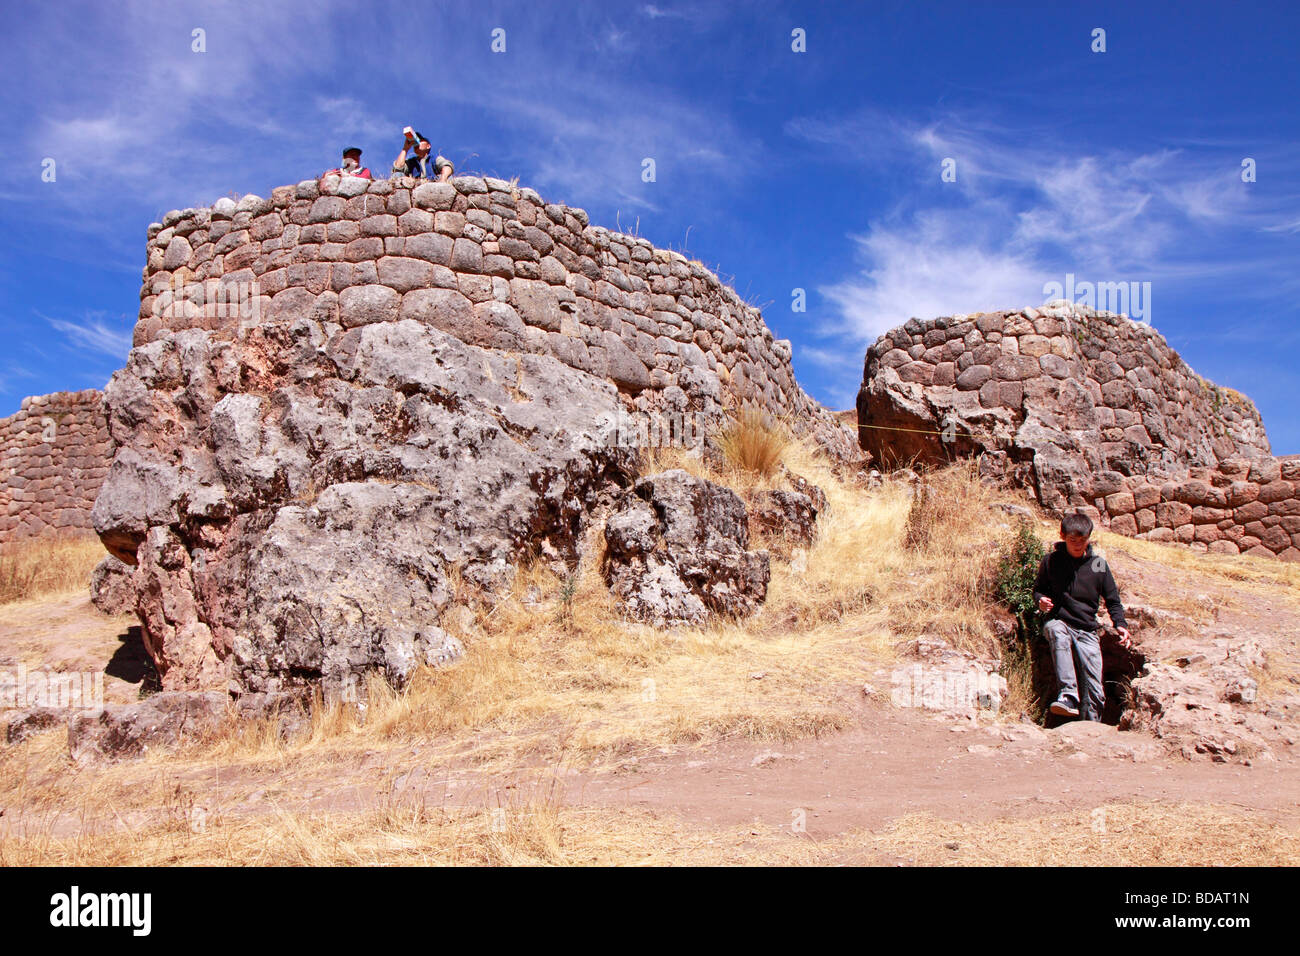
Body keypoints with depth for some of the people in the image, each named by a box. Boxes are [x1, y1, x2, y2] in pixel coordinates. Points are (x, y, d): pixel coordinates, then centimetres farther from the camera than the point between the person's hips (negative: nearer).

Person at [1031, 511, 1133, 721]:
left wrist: (1120, 624, -3)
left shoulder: (1098, 564, 8)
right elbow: (1038, 588, 16)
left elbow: (1112, 600, 14)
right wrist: (1040, 600, -7)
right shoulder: (1051, 561, 5)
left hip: (1087, 630, 2)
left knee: (1094, 688, -9)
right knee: (1057, 633, -39)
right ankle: (1069, 696, -46)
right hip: (1058, 622, -2)